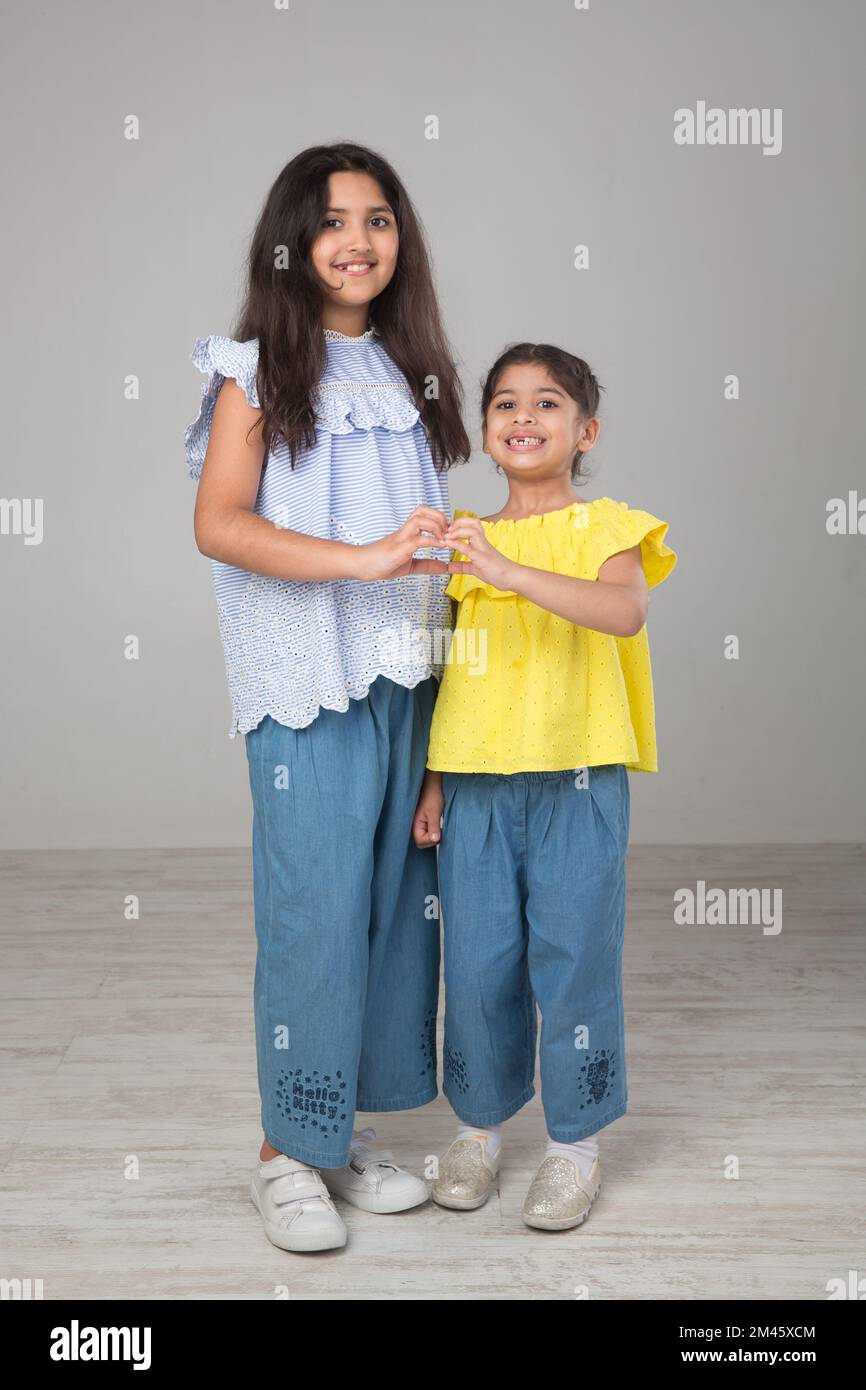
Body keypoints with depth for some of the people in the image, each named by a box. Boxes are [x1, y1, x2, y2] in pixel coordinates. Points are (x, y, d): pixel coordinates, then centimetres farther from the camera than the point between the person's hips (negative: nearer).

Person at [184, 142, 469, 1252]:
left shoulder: (410, 369, 15)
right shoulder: (259, 371, 0)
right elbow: (218, 525, -11)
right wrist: (367, 558, -21)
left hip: (408, 678, 5)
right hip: (307, 685, -5)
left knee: (395, 899, 8)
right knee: (315, 907, -4)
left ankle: (347, 1128, 23)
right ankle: (288, 1150, 12)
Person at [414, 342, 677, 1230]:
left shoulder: (603, 529, -1)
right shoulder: (465, 540, 12)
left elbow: (625, 611, -23)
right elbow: (451, 672, 14)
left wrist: (505, 569, -30)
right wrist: (434, 782, 11)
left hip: (577, 784, -3)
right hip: (477, 786, 4)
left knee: (573, 960, 2)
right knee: (476, 964, 8)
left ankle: (575, 1141, 19)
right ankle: (480, 1124, 27)